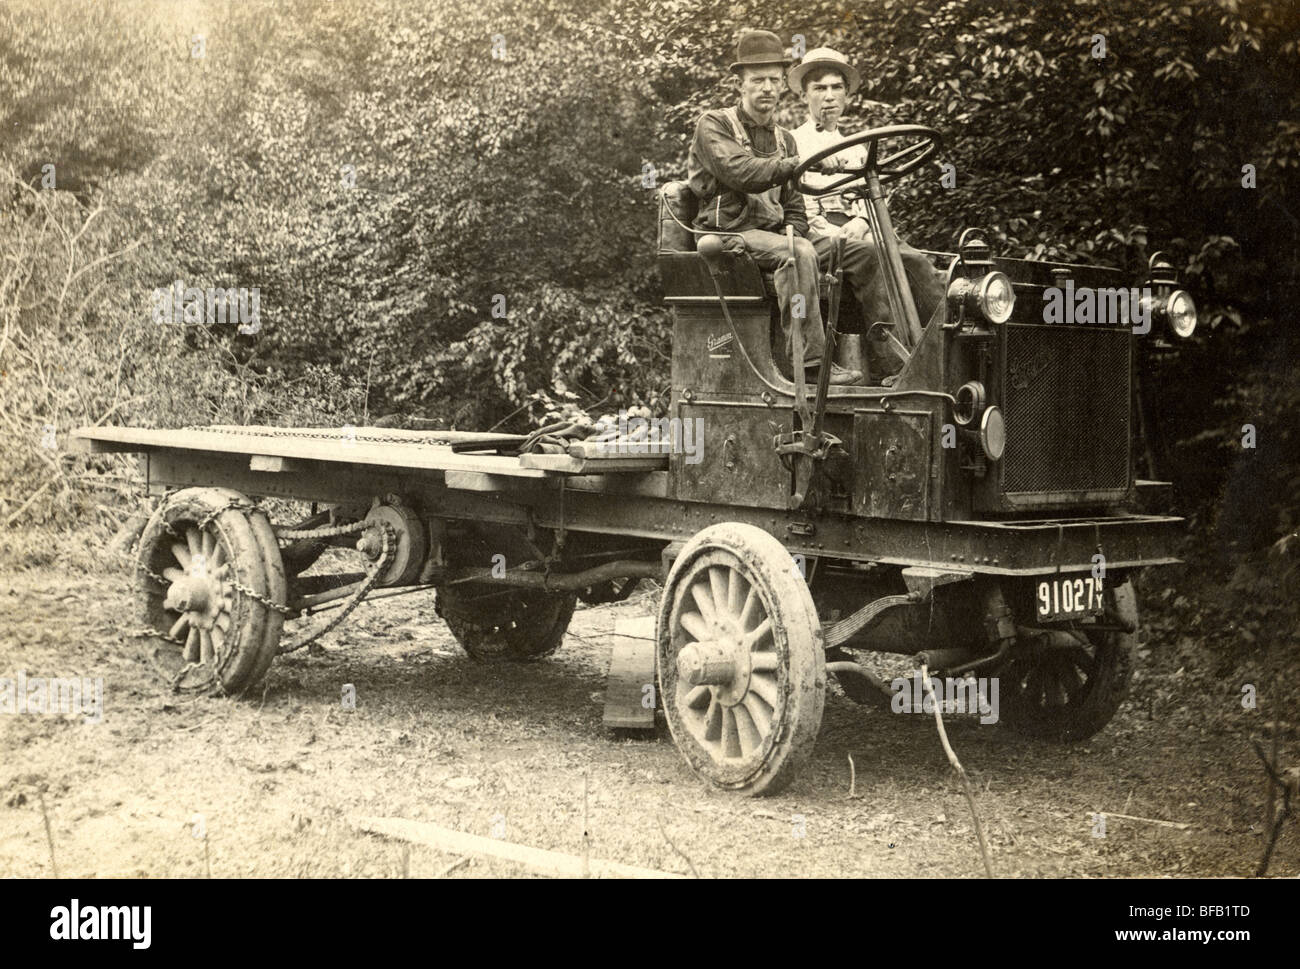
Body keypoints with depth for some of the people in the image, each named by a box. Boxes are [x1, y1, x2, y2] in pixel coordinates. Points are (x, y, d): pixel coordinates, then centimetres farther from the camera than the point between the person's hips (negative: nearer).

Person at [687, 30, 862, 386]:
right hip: (726, 232, -7)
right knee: (800, 254, -31)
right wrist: (803, 163, -30)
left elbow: (794, 209, 20)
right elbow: (743, 173, -20)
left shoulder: (784, 140, 21)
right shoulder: (713, 126, -1)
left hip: (771, 234, 7)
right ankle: (811, 362, -32)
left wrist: (793, 236, -3)